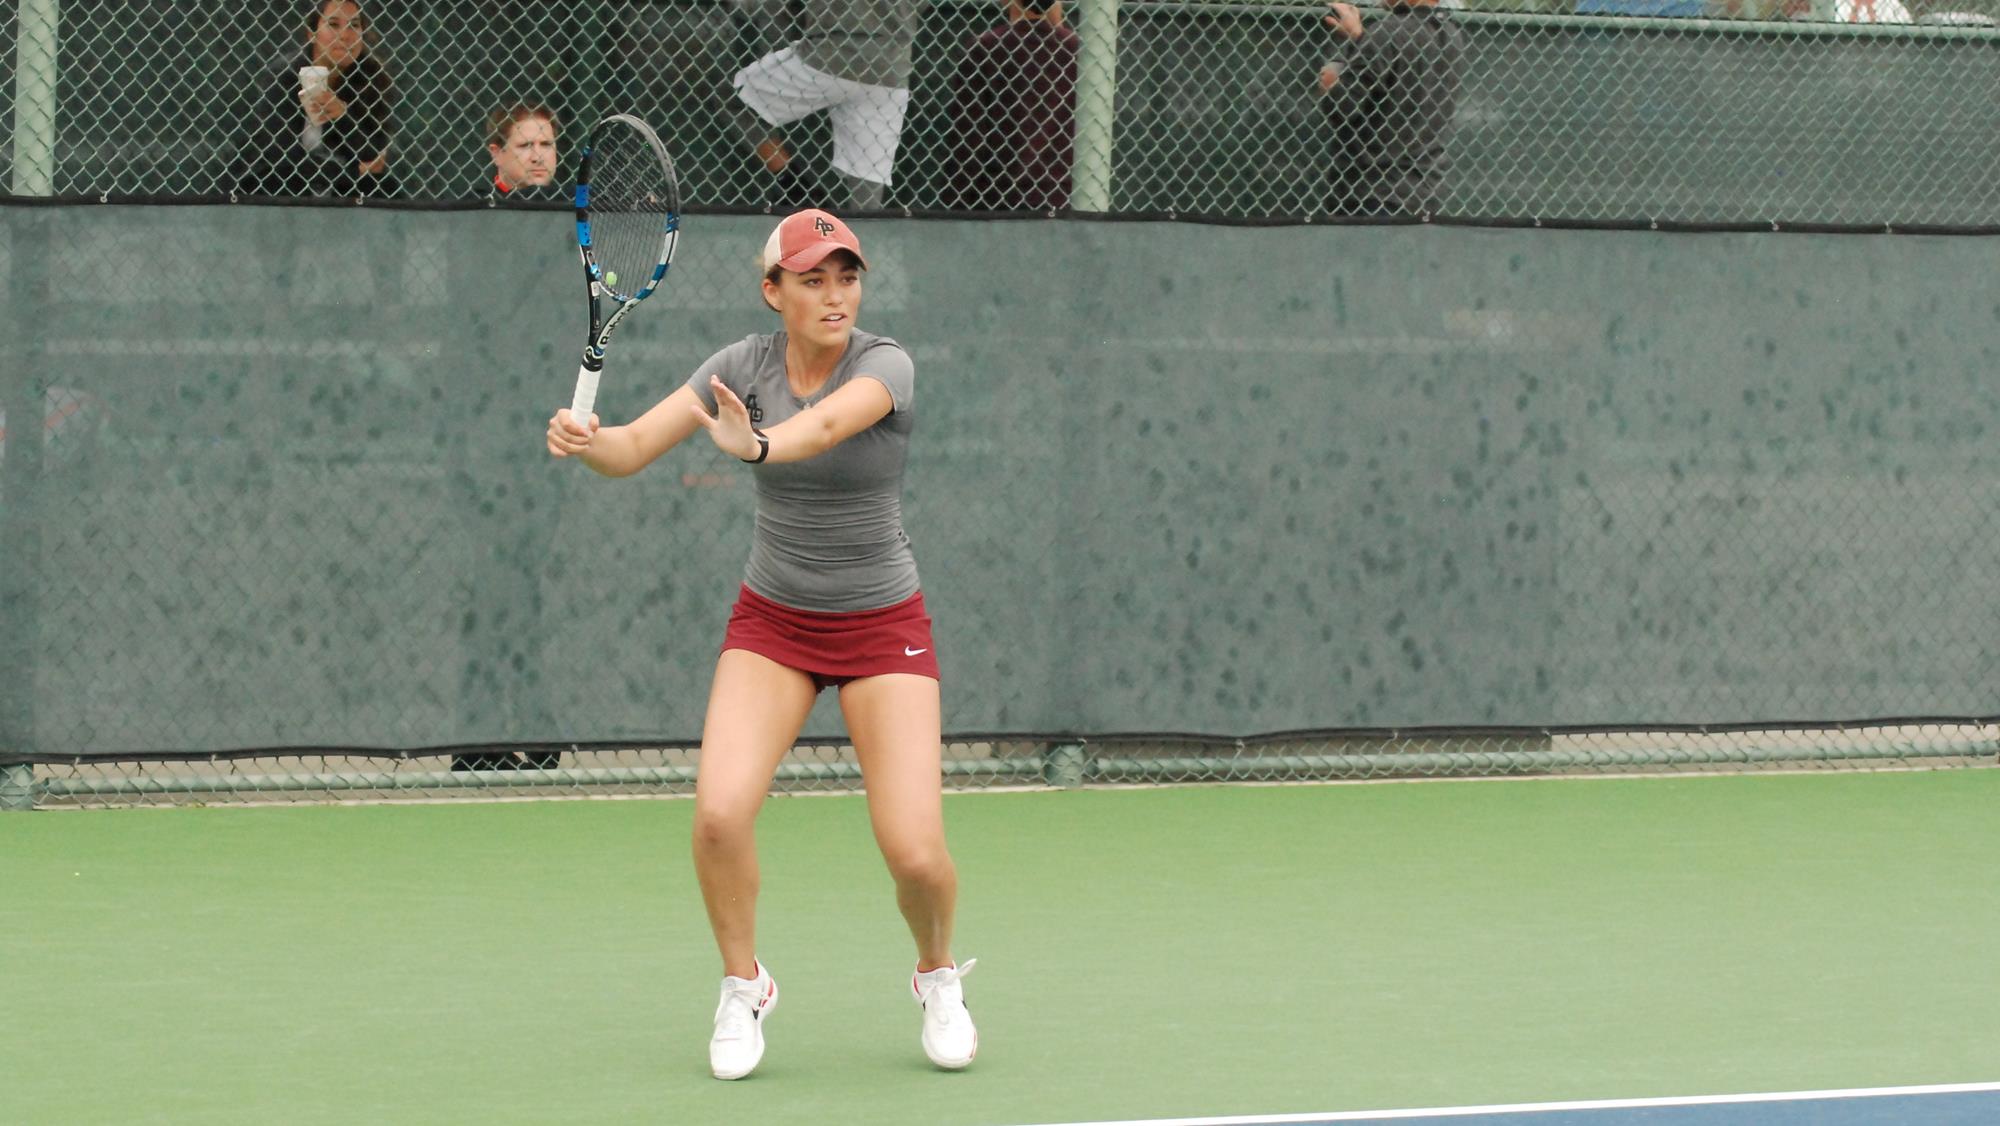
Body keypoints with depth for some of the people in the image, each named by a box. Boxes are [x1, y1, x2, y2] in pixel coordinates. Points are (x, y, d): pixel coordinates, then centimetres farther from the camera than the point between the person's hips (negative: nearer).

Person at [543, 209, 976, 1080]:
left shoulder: (886, 365, -18)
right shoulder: (744, 365, -8)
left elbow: (827, 424, -41)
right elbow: (632, 448, -16)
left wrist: (758, 445, -62)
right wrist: (585, 441, -39)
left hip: (882, 624, -2)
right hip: (772, 621, 2)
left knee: (915, 853, -13)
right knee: (720, 813, -20)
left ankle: (938, 975, 21)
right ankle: (744, 989, 6)